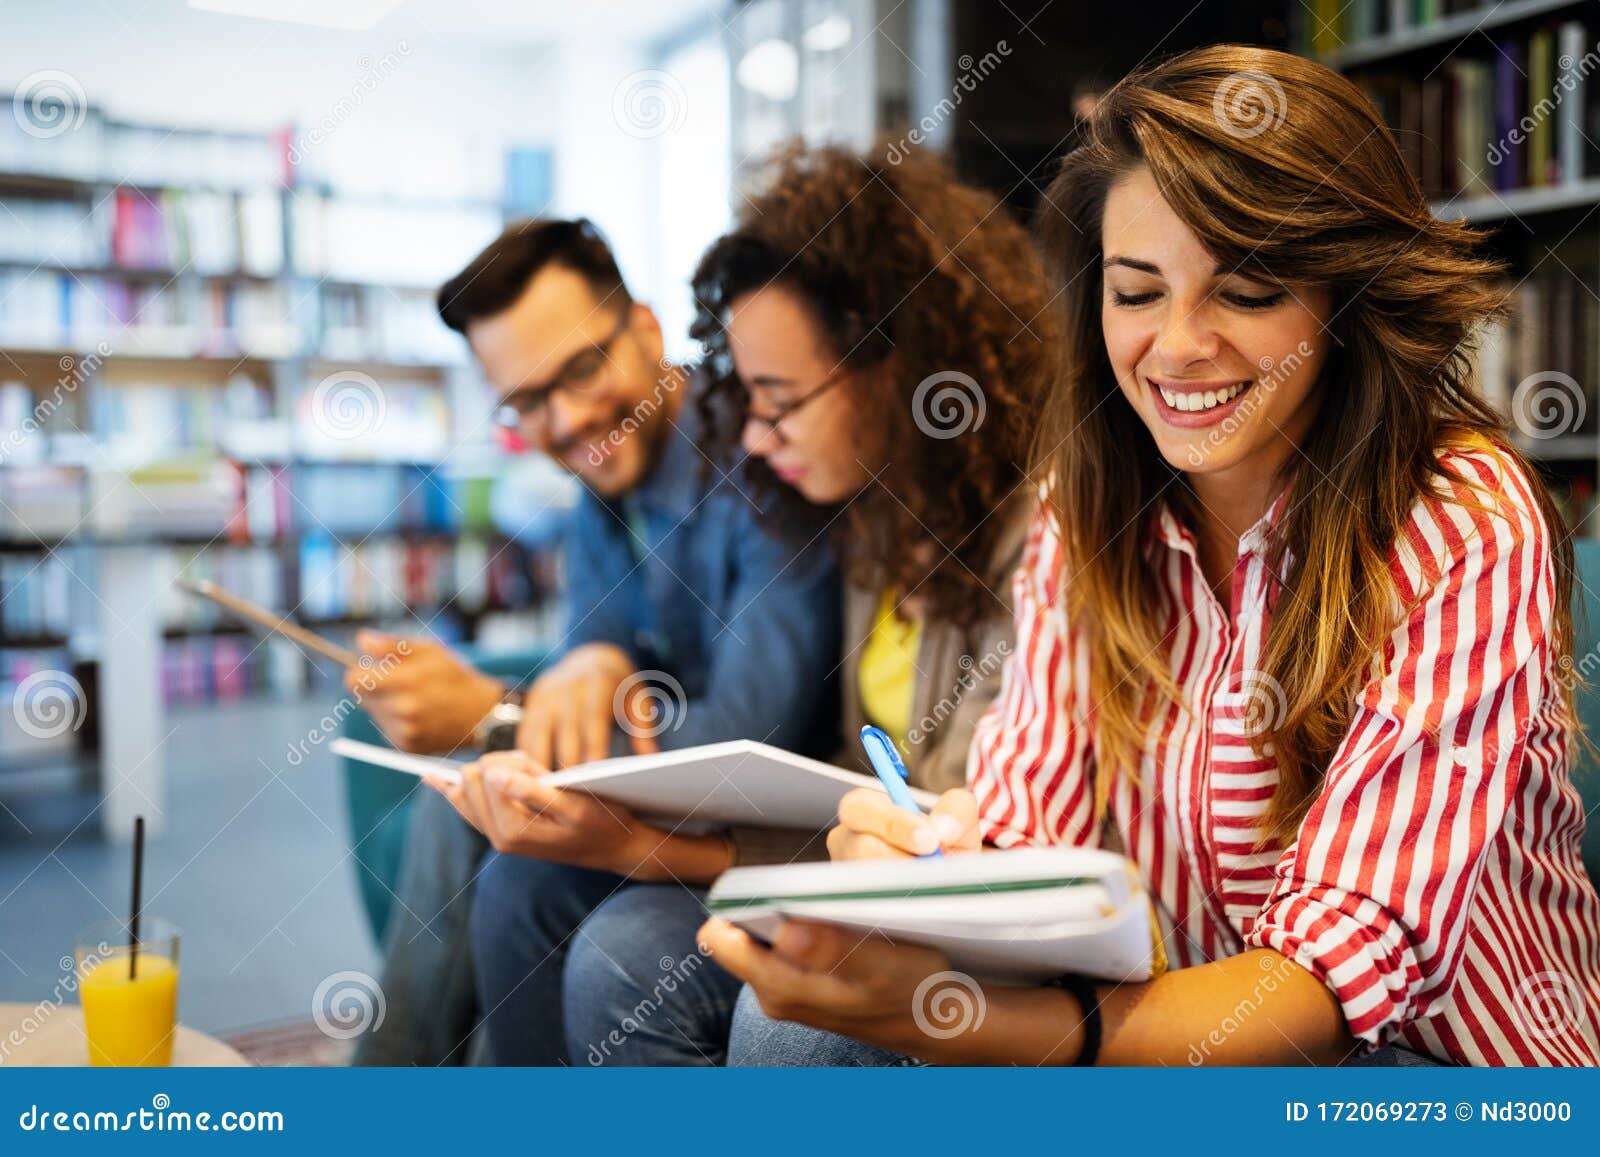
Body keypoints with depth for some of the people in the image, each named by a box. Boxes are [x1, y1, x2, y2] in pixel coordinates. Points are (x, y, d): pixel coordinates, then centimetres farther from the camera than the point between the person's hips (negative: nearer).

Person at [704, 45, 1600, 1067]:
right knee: (801, 1014, -16)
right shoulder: (1091, 505, -3)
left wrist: (1003, 1029, -41)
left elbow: (1353, 957, -25)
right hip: (1173, 1018, 5)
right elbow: (1030, 826, -6)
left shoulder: (1468, 532, -19)